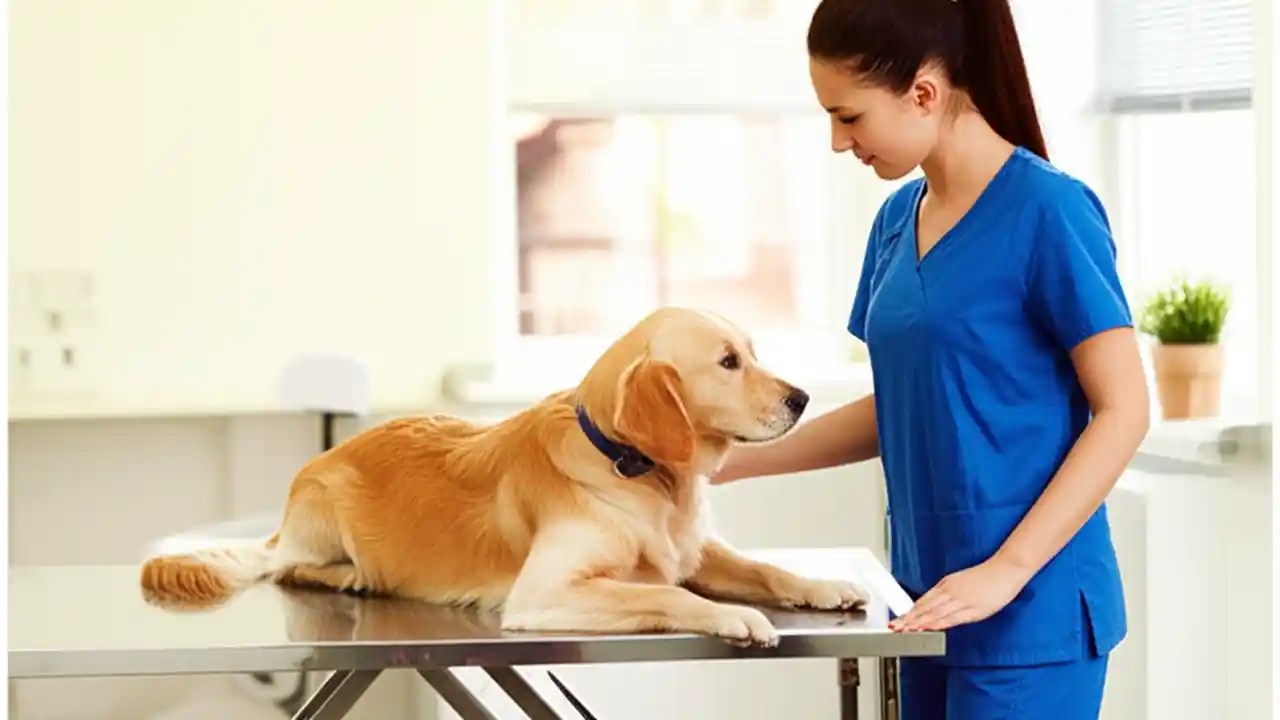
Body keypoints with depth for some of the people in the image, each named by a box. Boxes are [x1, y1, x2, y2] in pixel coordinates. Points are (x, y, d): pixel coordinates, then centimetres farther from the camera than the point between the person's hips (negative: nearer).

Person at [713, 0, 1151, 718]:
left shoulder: (1047, 209, -12)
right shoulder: (897, 218, 9)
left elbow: (1123, 411, -13)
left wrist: (1006, 569, -19)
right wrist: (735, 462, 11)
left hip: (1031, 611, -7)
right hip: (933, 603, 7)